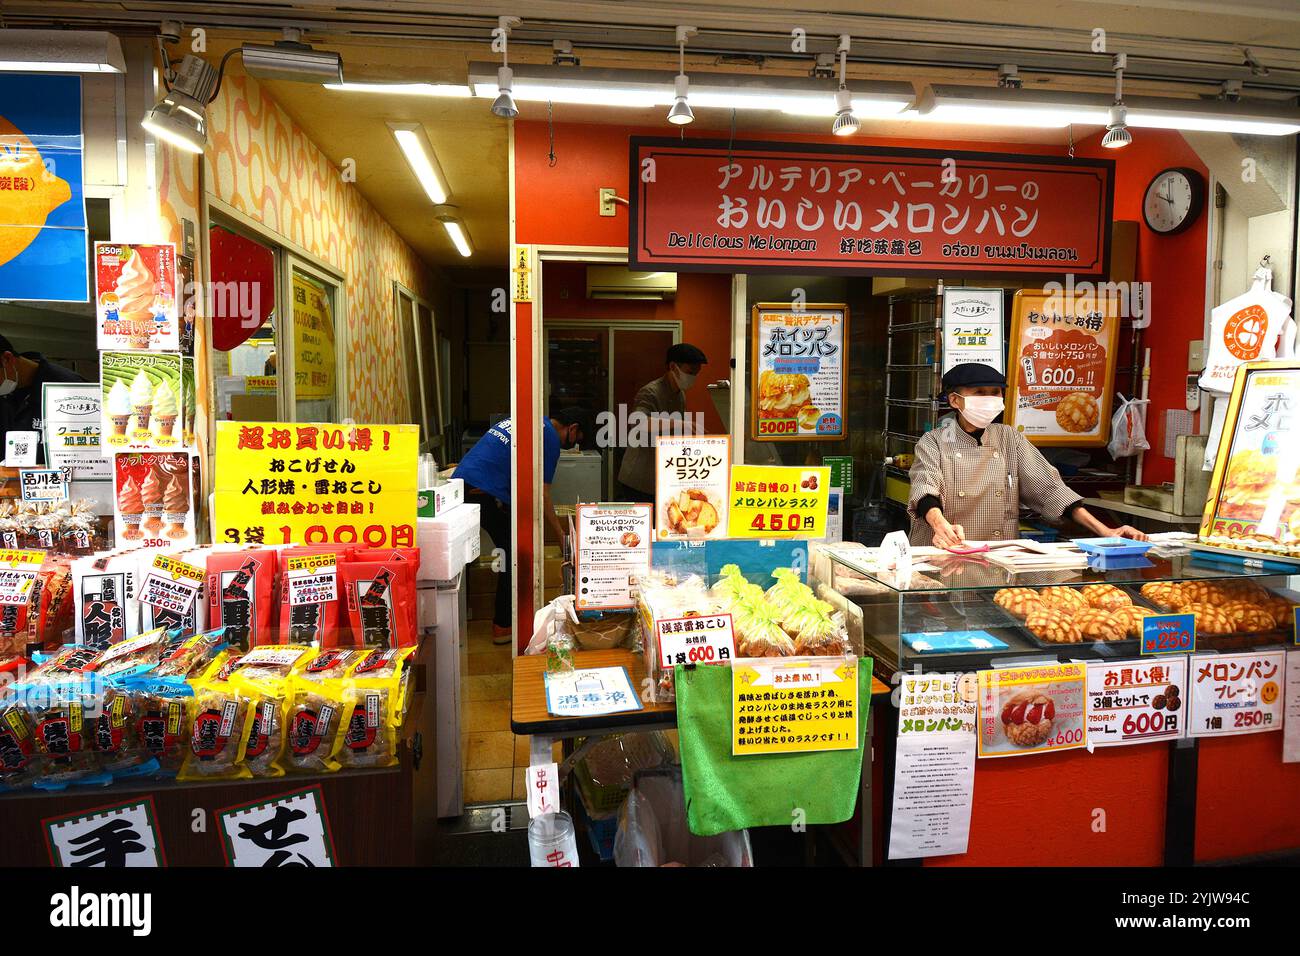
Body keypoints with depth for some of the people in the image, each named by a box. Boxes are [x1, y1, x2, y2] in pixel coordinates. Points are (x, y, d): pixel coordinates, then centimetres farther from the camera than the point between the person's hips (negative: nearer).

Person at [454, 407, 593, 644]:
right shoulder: (550, 437, -4)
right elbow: (542, 496, -7)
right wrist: (562, 537, 1)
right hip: (485, 494, -9)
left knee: (510, 554, 19)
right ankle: (503, 626, 7)